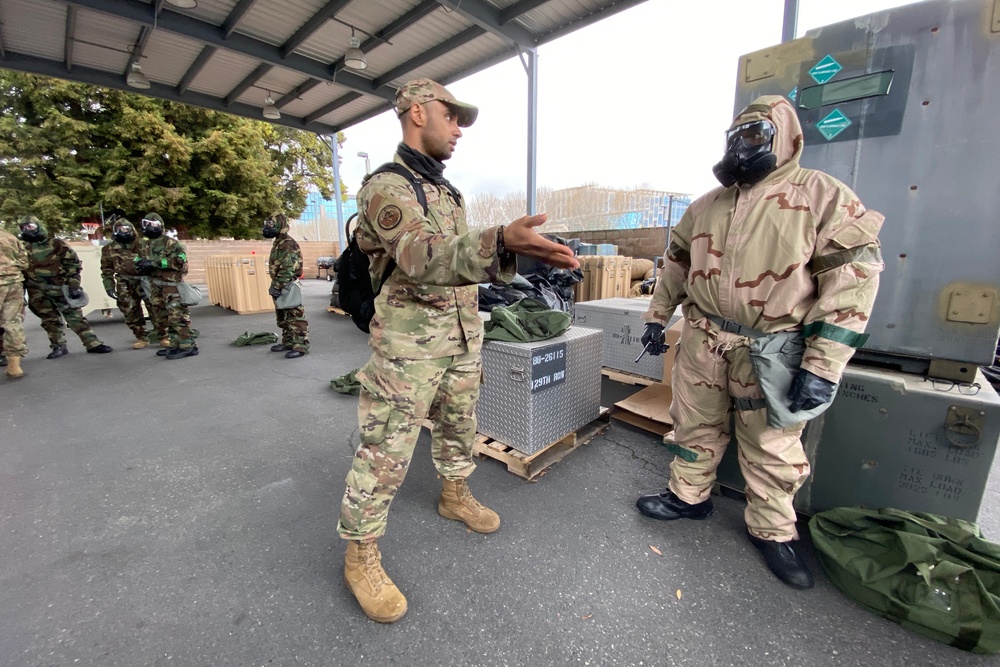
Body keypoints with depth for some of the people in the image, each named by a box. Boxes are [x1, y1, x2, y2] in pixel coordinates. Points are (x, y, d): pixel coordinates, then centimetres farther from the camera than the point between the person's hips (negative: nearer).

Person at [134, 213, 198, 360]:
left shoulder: (169, 243, -8)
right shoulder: (143, 246, 16)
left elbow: (180, 259, -20)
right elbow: (137, 263, 21)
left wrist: (155, 263, -20)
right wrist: (142, 266, -4)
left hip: (172, 285, -9)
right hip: (156, 287, 9)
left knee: (178, 316, -10)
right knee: (166, 318, 12)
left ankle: (188, 346, -7)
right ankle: (173, 345, 20)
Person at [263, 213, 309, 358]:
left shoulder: (288, 244, -15)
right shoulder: (278, 243, 17)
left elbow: (287, 269, -22)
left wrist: (277, 286, -21)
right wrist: (275, 285, 20)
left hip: (287, 287, -11)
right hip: (281, 286, 11)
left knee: (295, 317, -8)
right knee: (283, 318, 16)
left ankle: (301, 346, -6)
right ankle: (288, 342, 26)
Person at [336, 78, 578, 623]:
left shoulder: (449, 192, 16)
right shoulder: (387, 186, -13)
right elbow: (422, 258, -33)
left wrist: (509, 256, 16)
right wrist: (501, 242, -48)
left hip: (462, 342, 9)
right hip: (409, 347, -8)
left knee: (460, 429, 22)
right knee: (386, 454, -1)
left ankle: (455, 496, 46)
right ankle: (360, 556, 20)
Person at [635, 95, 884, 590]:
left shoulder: (823, 196, -6)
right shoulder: (706, 205, 11)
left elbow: (853, 280, -12)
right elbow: (675, 264, 18)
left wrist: (822, 366, -19)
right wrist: (656, 317, 16)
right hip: (702, 341, 4)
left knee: (772, 446, 11)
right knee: (694, 426, 15)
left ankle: (772, 531, 32)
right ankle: (688, 496, 36)